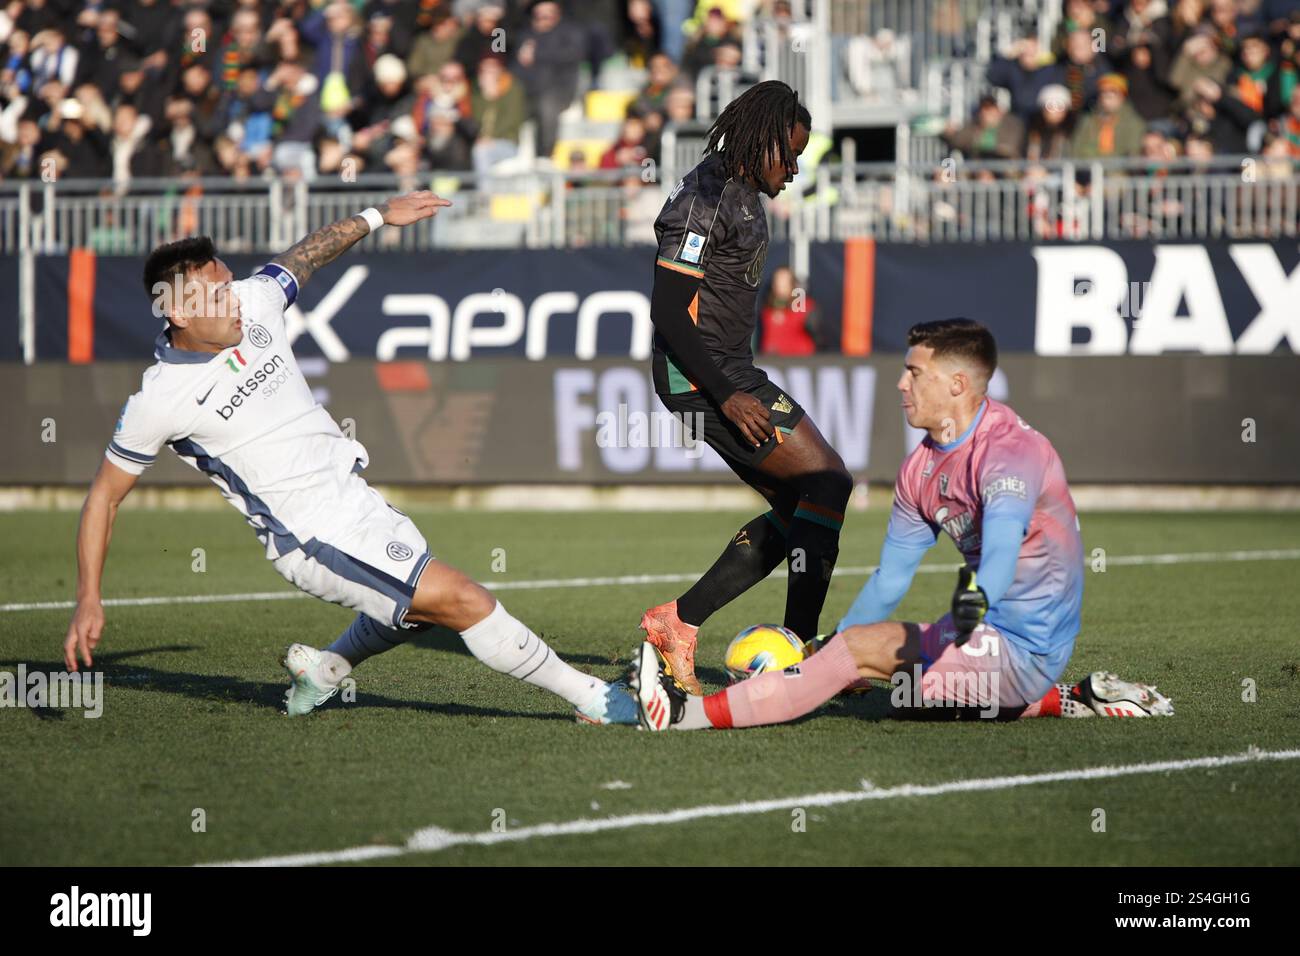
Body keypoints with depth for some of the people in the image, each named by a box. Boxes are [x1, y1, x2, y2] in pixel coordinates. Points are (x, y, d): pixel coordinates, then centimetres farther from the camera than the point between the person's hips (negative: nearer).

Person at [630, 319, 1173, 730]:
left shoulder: (1011, 450, -19)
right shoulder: (920, 469, 9)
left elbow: (1003, 542, -38)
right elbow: (889, 581, 16)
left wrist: (977, 594, -58)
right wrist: (821, 656, 14)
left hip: (1022, 645, -10)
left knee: (860, 648, -16)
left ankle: (691, 714, -15)